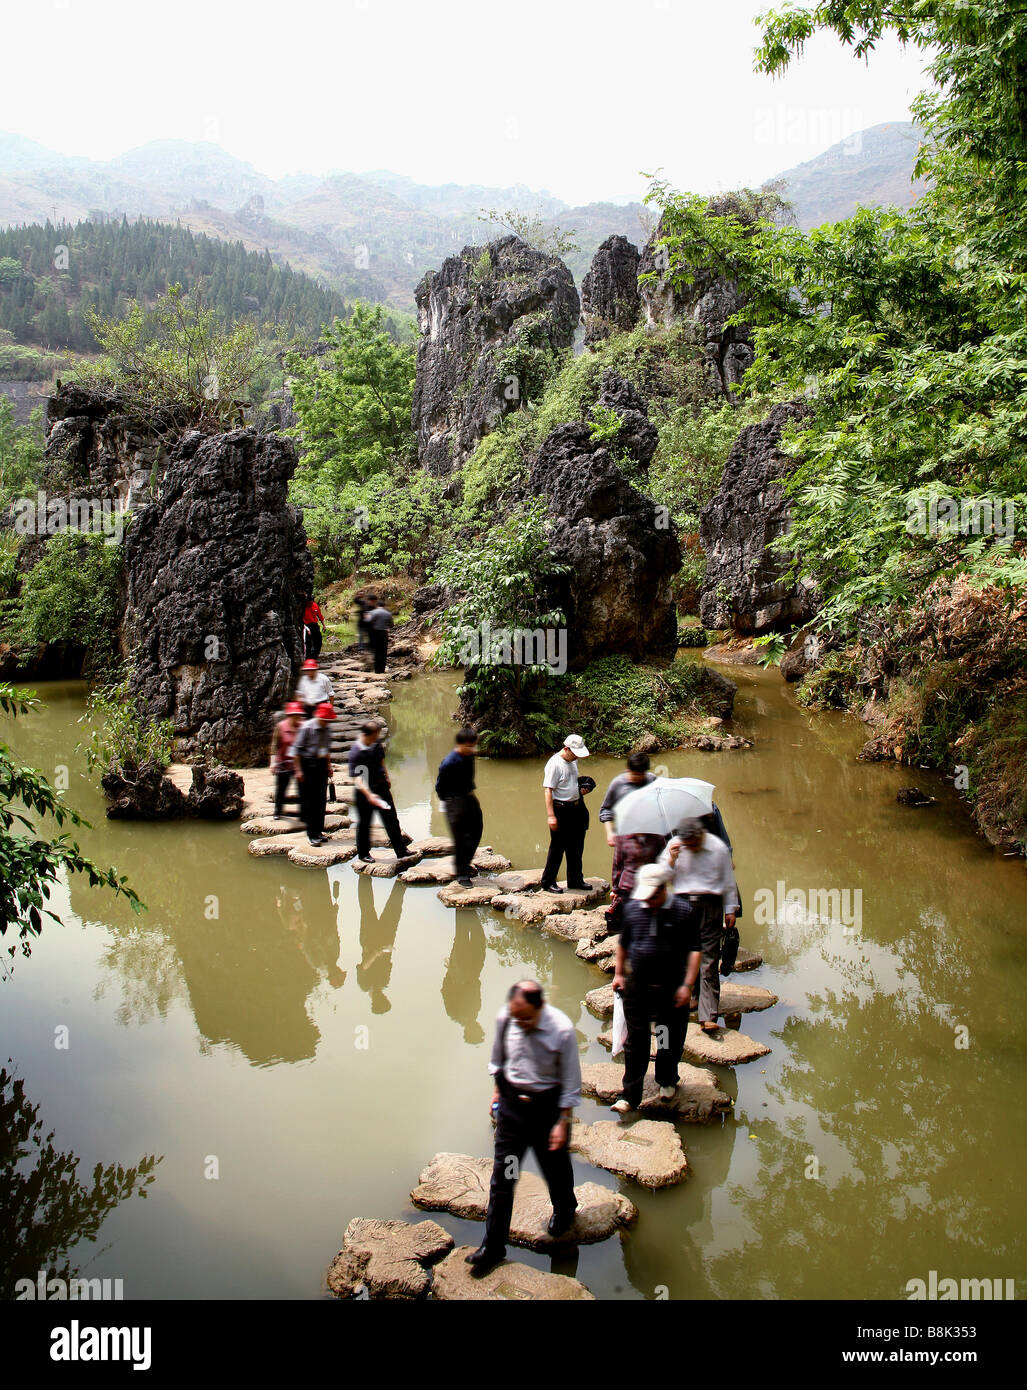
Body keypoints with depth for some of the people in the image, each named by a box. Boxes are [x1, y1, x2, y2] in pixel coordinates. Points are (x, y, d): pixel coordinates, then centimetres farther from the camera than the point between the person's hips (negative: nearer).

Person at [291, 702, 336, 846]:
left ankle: (319, 832, 17)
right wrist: (298, 770, -12)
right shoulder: (306, 728, -12)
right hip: (307, 765, -6)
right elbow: (296, 749, -10)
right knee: (309, 801, -3)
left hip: (321, 765, 6)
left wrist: (329, 765, 16)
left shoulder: (327, 729, 6)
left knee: (320, 800, 8)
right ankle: (312, 835, 0)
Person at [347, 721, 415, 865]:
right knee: (364, 823, 8)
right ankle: (363, 854, 26)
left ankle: (401, 852, 14)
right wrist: (369, 795, -36)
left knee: (391, 820, 7)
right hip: (364, 791, -6)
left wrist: (386, 777, 22)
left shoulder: (377, 743, -2)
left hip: (381, 786, 6)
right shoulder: (355, 752, -22)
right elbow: (356, 777, -27)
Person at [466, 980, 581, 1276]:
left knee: (555, 1167, 19)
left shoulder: (561, 1031, -26)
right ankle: (492, 1246, 20)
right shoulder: (504, 1019, -16)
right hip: (511, 1099, 2)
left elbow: (571, 1082, -14)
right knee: (502, 1173, 7)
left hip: (547, 1104, -2)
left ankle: (564, 1210, 51)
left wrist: (563, 1123, -10)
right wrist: (497, 1090, 12)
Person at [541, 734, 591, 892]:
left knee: (576, 847, 15)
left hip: (576, 808, 8)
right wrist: (551, 816, -23)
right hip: (561, 810, -8)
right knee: (557, 847, -1)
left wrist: (581, 789, 10)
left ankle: (575, 880, 27)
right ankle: (548, 883, 10)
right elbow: (548, 790, -20)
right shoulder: (554, 764, -17)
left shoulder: (573, 761, 8)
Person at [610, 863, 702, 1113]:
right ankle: (630, 1095, 13)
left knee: (671, 1040, 13)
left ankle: (667, 1082, 38)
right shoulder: (632, 908, -1)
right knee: (636, 1041, 5)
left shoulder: (684, 911, -9)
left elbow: (695, 949, -6)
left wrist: (687, 984, -10)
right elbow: (623, 942, 14)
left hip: (671, 987, -1)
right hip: (637, 986, 2)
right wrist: (618, 973, 15)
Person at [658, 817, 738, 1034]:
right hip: (682, 902, 3)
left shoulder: (718, 848, -2)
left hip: (709, 903, -3)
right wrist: (671, 859, -10)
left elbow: (728, 880, 7)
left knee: (709, 959, -7)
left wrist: (730, 910, 10)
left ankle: (708, 1016, -9)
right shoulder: (675, 845, 3)